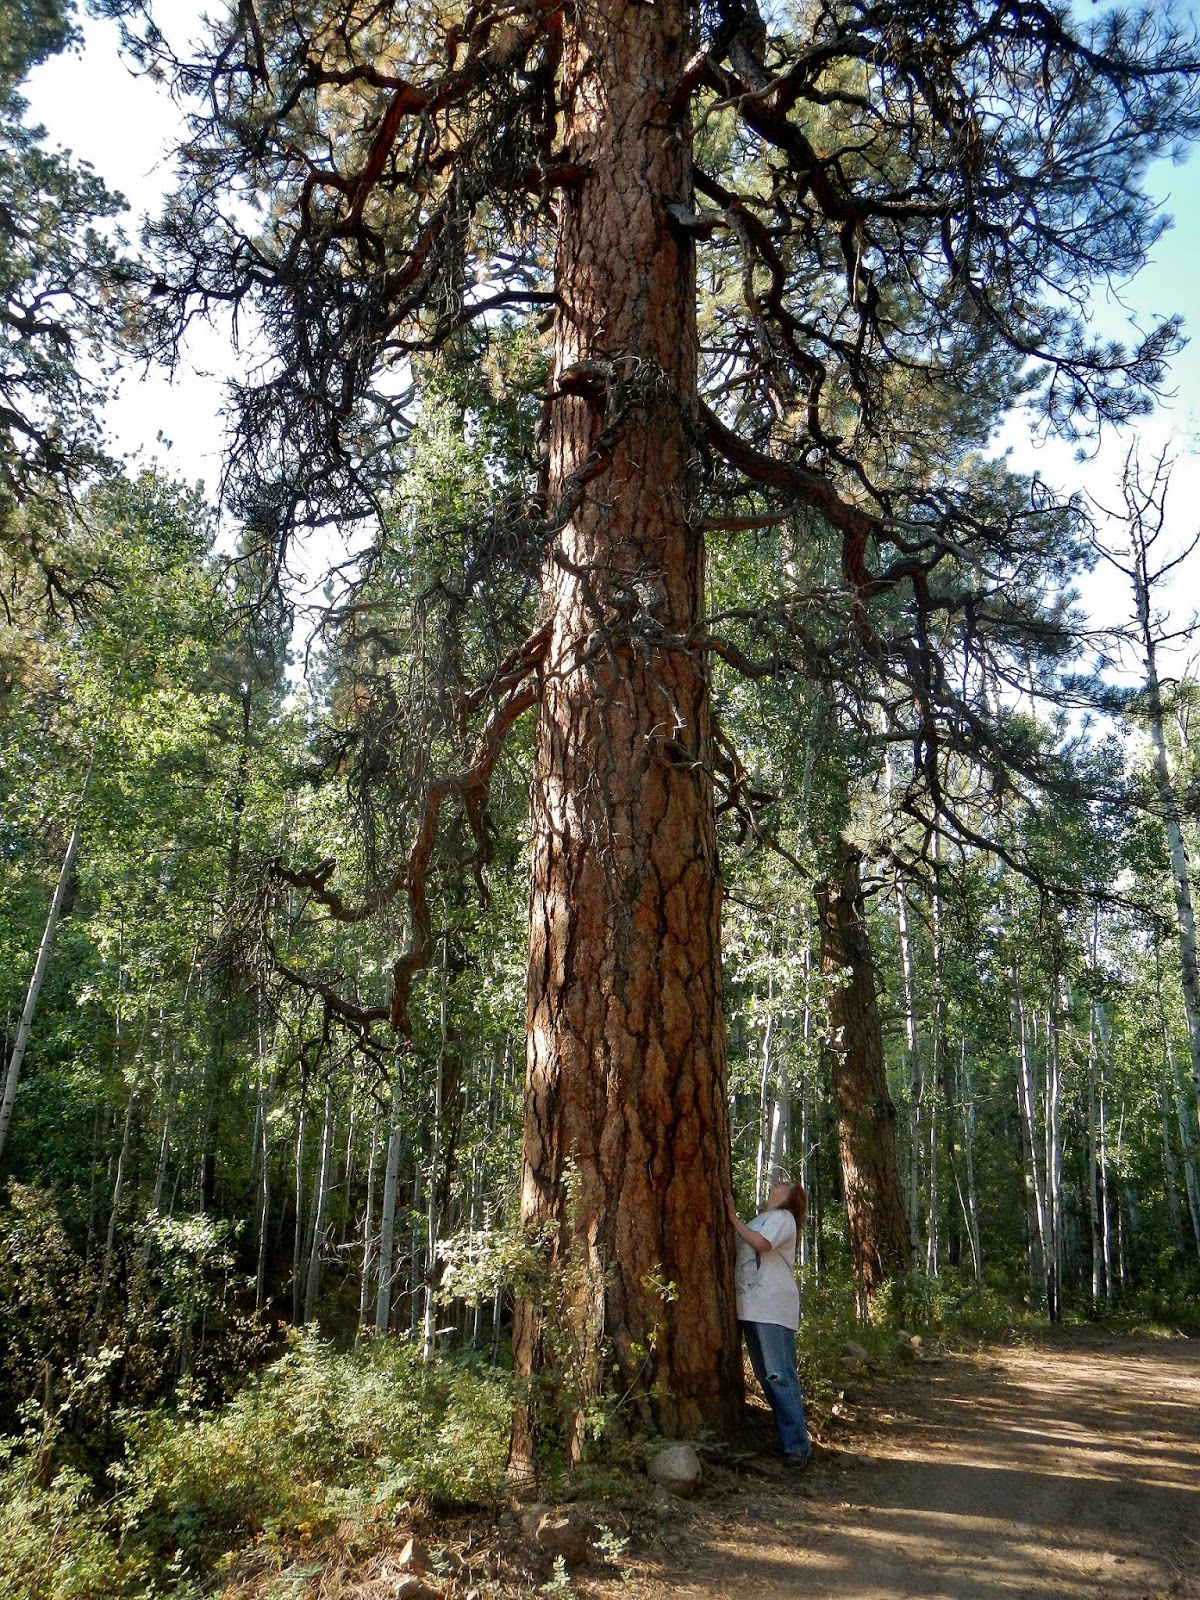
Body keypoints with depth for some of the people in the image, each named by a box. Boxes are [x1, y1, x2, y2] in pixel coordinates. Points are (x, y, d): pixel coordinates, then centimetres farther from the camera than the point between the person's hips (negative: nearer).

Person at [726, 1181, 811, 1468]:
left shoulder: (783, 1217, 2)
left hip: (773, 1308, -8)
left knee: (780, 1375, -12)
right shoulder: (756, 1221, 25)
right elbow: (738, 1260, 19)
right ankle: (787, 1433, 15)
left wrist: (733, 1218, -8)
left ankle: (797, 1444, -9)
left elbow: (762, 1243, -16)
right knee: (766, 1376, 8)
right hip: (750, 1308, 8)